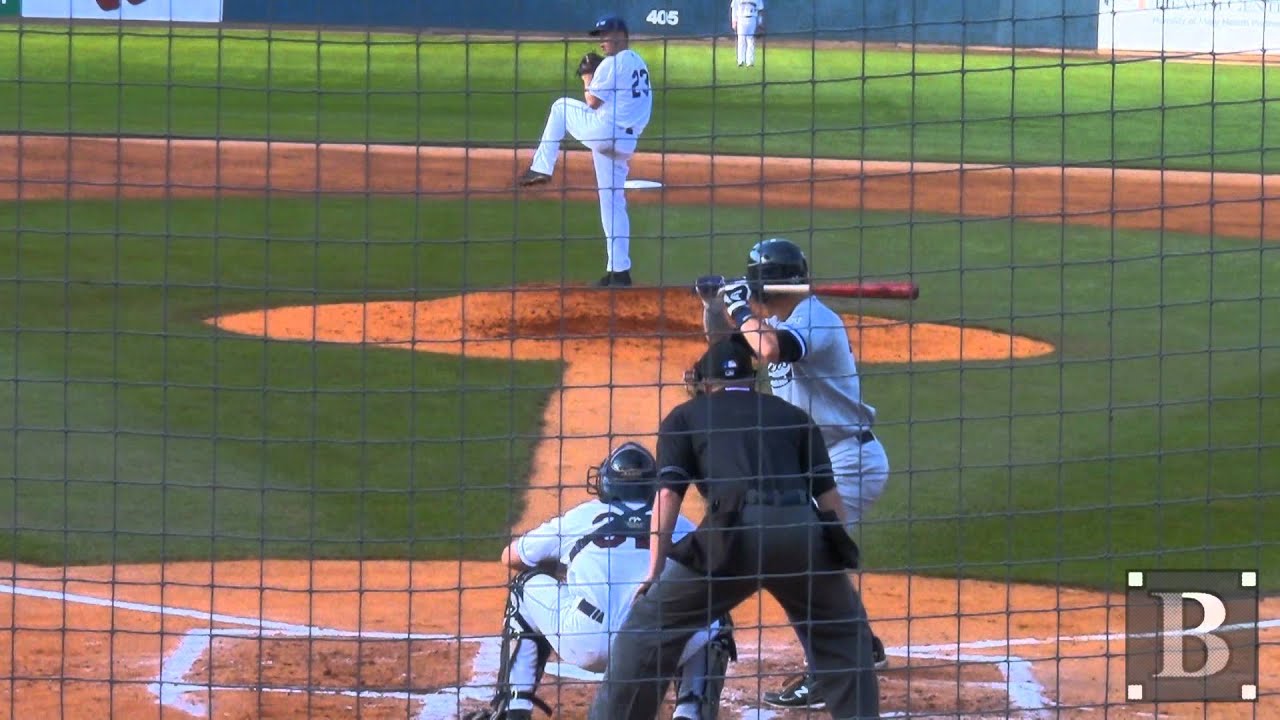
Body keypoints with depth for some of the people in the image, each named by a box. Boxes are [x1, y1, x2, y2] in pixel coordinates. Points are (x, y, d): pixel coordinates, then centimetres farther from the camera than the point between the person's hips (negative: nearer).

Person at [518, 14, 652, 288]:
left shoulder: (613, 63, -10)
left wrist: (587, 77, 8)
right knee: (613, 203, 10)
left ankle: (542, 169, 13)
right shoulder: (639, 63, 19)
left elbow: (593, 102, -9)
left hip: (604, 130, -8)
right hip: (626, 142, 8)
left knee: (561, 107, 14)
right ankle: (619, 270, 7)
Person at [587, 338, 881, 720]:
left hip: (735, 532, -2)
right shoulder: (794, 415, 29)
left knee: (649, 621, 11)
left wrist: (655, 572, 8)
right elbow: (828, 493, 19)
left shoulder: (685, 417, 23)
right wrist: (840, 556, 21)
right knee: (843, 632, 24)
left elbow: (668, 494, 11)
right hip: (803, 529, 2)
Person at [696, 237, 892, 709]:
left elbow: (768, 350, -40)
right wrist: (715, 301, 1)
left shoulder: (814, 321, -20)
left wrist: (740, 306, -23)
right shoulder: (782, 321, 10)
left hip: (849, 463, -11)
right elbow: (720, 338, 21)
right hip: (820, 462, 11)